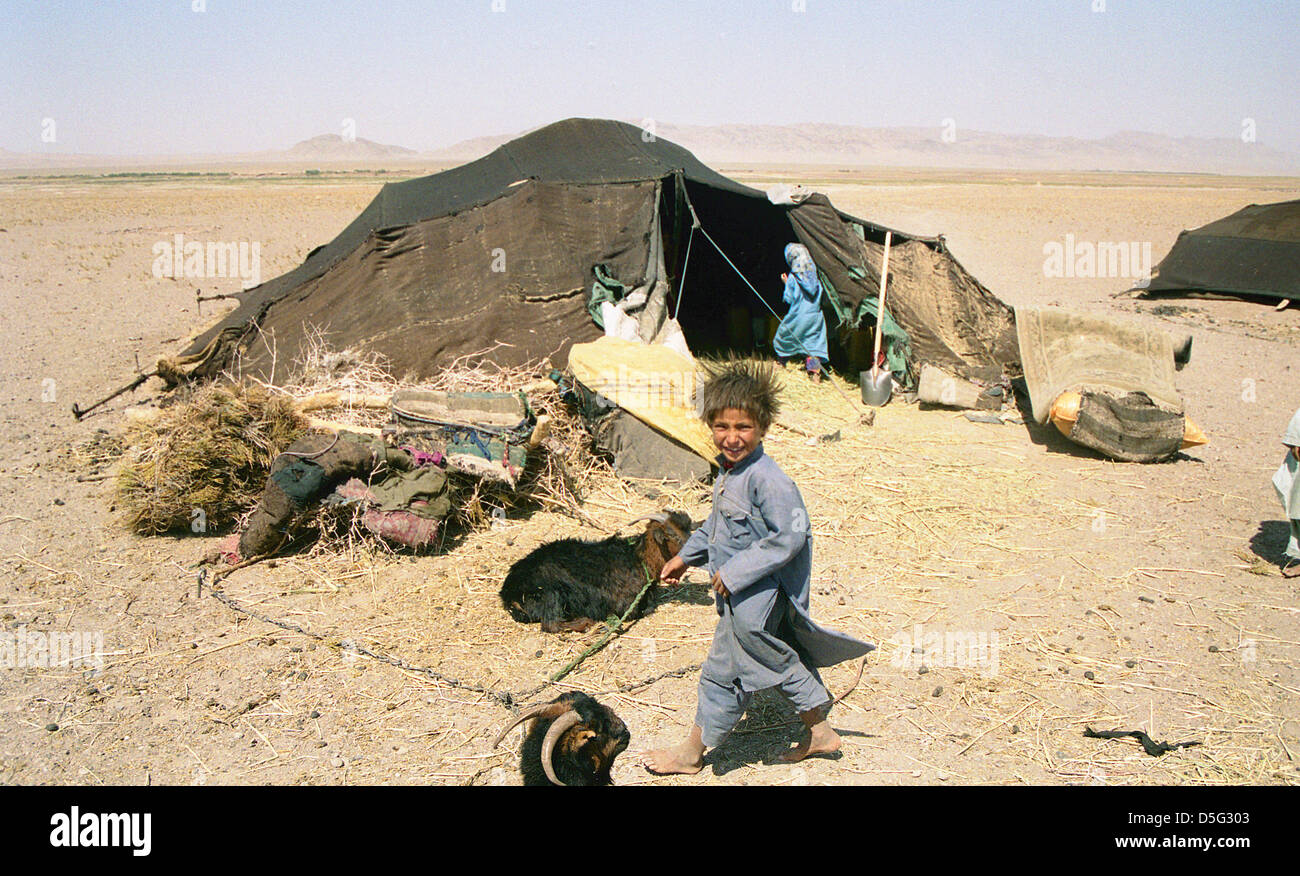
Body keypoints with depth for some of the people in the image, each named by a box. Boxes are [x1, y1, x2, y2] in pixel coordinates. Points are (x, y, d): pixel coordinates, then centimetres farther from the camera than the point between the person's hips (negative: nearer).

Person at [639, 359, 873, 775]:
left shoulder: (766, 479, -25)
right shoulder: (729, 472, 5)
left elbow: (790, 535, -28)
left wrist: (736, 572, -25)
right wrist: (686, 556, 20)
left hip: (756, 597, -9)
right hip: (738, 592, 9)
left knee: (723, 670, 4)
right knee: (783, 659, 20)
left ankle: (692, 751, 20)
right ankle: (818, 731, 35)